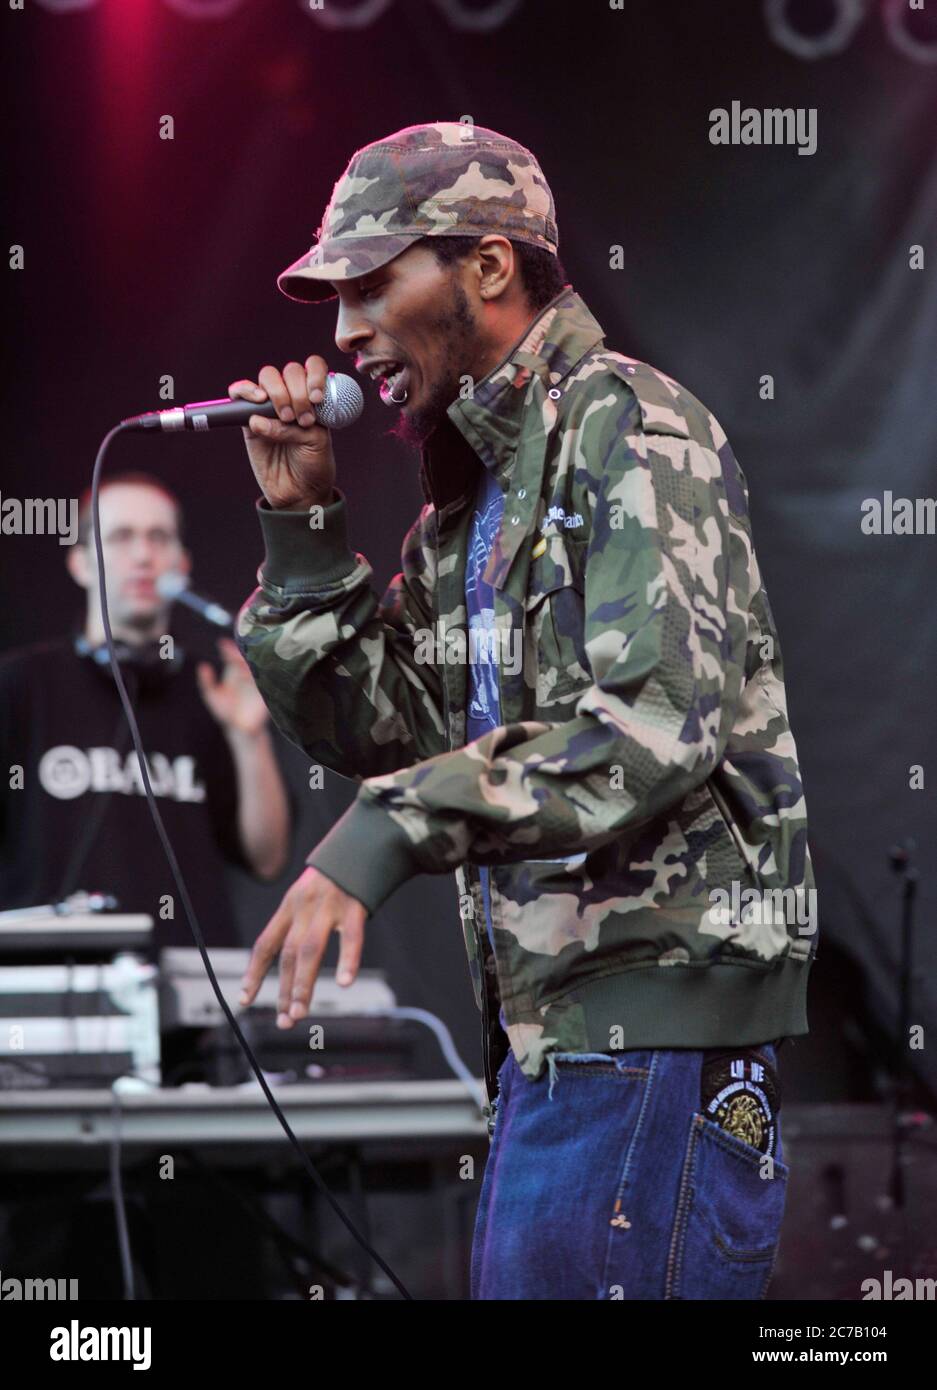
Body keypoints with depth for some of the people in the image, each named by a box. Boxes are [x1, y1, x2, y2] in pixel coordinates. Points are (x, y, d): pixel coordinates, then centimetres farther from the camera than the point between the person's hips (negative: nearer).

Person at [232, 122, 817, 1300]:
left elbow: (661, 723, -23)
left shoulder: (628, 428, -10)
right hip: (545, 1024, 9)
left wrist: (391, 830, -29)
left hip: (657, 1014, -9)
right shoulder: (470, 491, 19)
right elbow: (372, 728, 17)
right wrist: (301, 523, 6)